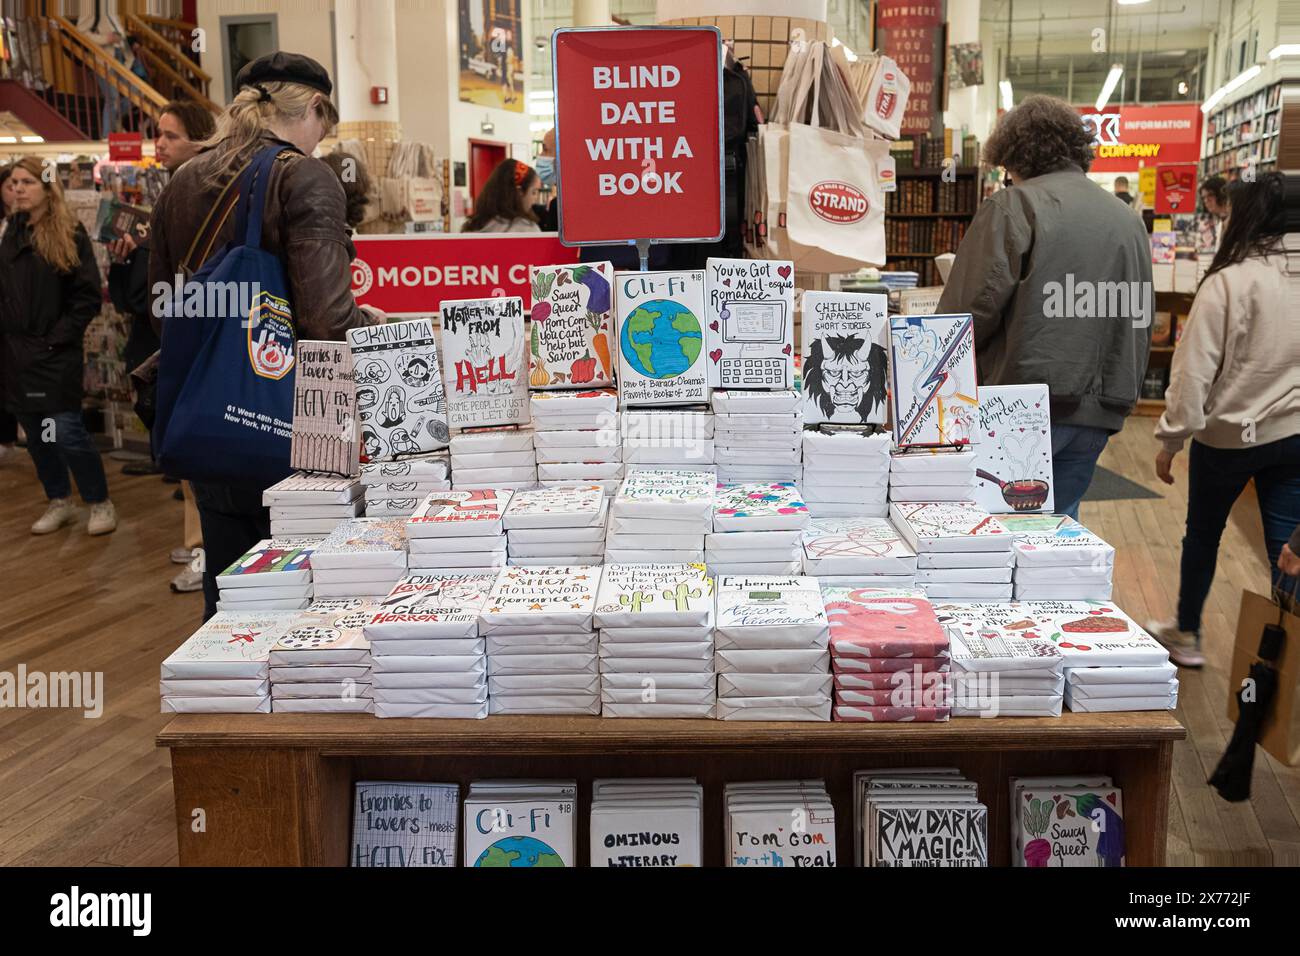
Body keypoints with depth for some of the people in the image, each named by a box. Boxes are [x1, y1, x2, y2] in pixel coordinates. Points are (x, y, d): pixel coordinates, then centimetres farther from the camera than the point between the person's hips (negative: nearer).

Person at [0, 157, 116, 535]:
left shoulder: (70, 234, -5)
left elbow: (88, 295, -8)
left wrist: (61, 335, -12)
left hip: (56, 354, -6)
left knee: (66, 430, -8)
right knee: (36, 433, 10)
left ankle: (100, 503, 7)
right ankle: (59, 502, 24)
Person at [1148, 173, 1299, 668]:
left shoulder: (1230, 281, -17)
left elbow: (1194, 370, -16)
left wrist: (1170, 440, -8)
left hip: (1228, 434, -3)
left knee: (1202, 533, 16)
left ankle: (1186, 635, 32)